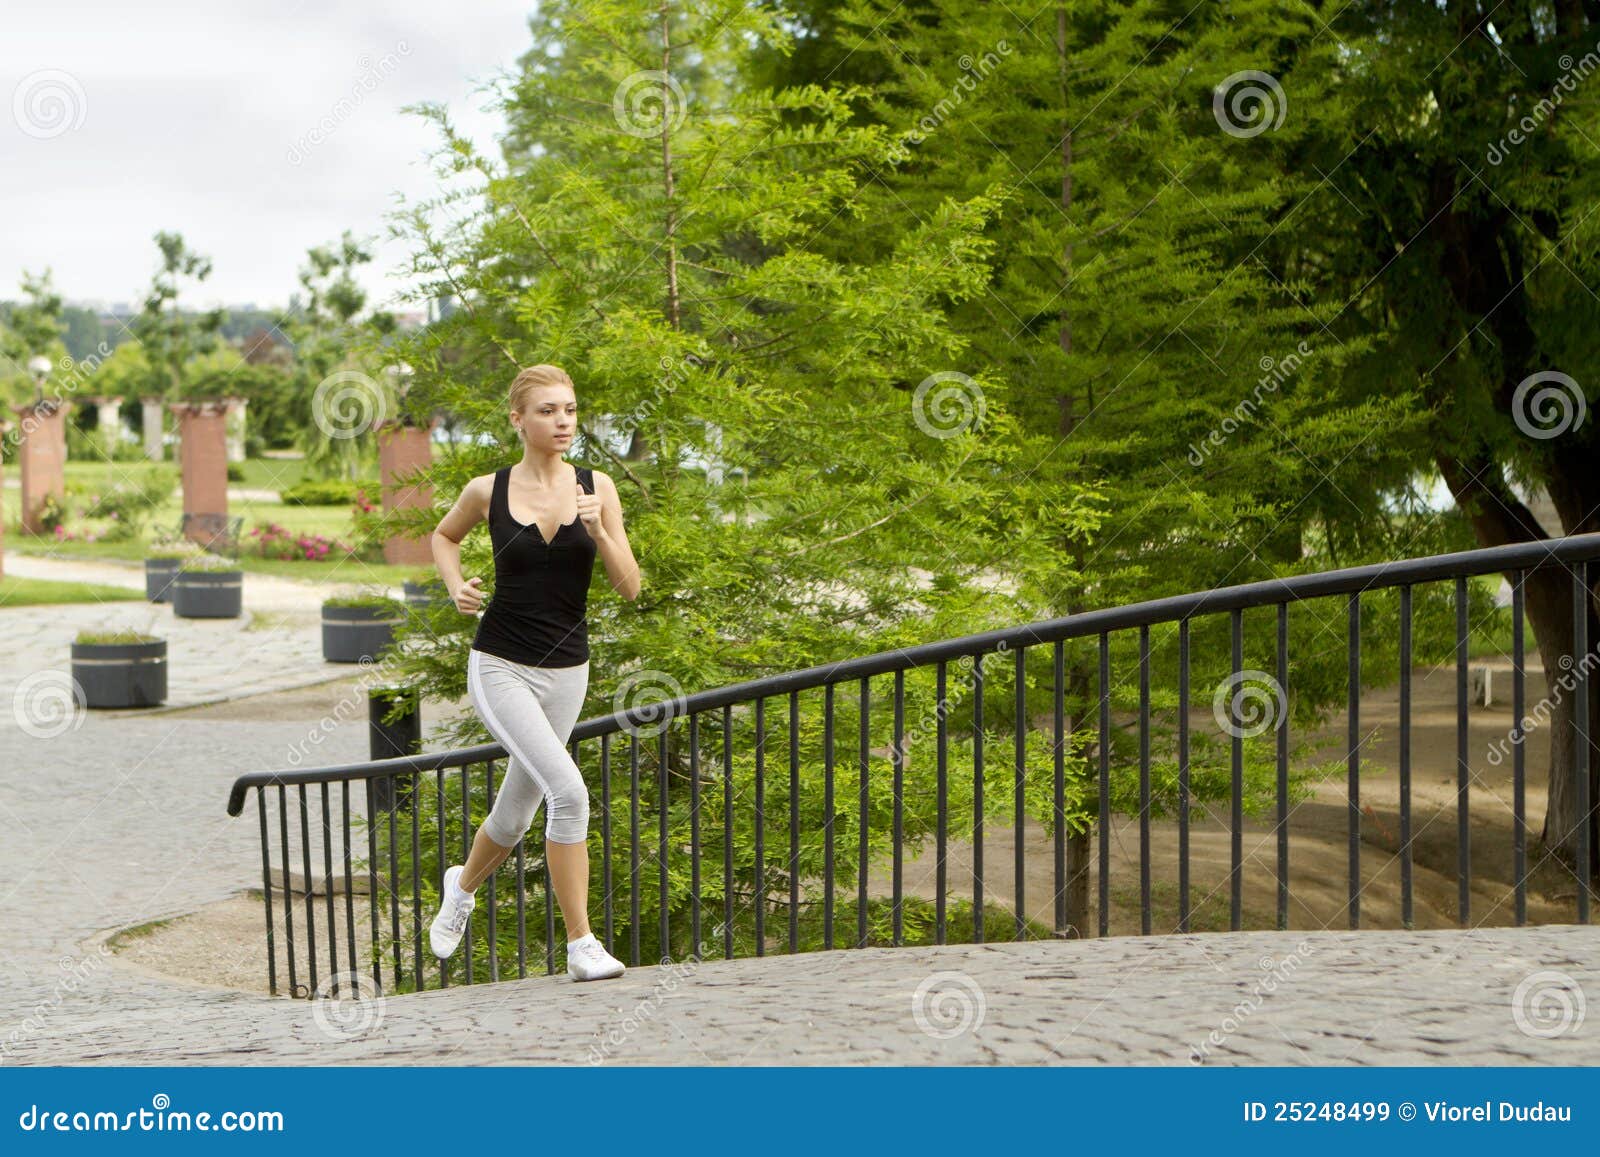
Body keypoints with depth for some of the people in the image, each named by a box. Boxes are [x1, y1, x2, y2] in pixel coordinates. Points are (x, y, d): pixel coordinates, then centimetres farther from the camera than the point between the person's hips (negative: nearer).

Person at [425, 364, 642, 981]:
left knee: (516, 813, 16)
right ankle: (581, 944, -11)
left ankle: (463, 885, 48)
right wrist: (456, 586, 0)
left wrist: (598, 530, -18)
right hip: (500, 668, -3)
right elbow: (444, 535, 18)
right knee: (568, 791, -21)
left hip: (565, 672, 3)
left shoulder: (597, 487, -1)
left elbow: (630, 587, -3)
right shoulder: (489, 490, -4)